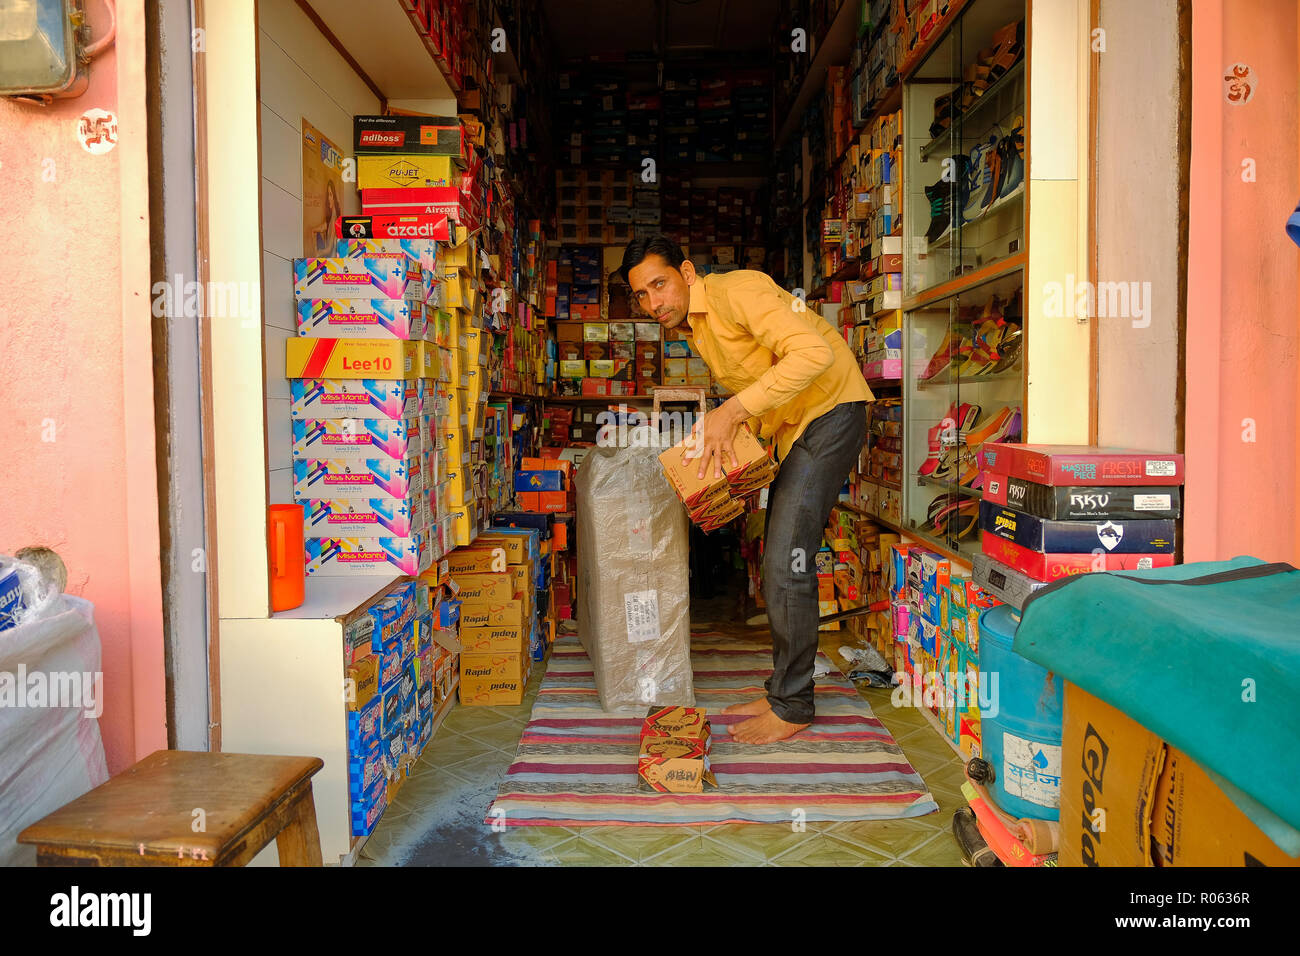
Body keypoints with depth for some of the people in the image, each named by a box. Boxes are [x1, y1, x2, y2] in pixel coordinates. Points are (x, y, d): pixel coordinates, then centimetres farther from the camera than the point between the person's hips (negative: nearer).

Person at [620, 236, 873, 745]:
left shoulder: (735, 291, -19)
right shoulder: (691, 324, 10)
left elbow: (813, 352, -31)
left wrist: (735, 408, -31)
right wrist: (727, 434, -2)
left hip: (829, 410, -10)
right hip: (790, 425, 10)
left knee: (786, 560, -13)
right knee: (779, 563, 10)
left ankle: (793, 707, -1)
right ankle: (782, 691, 20)